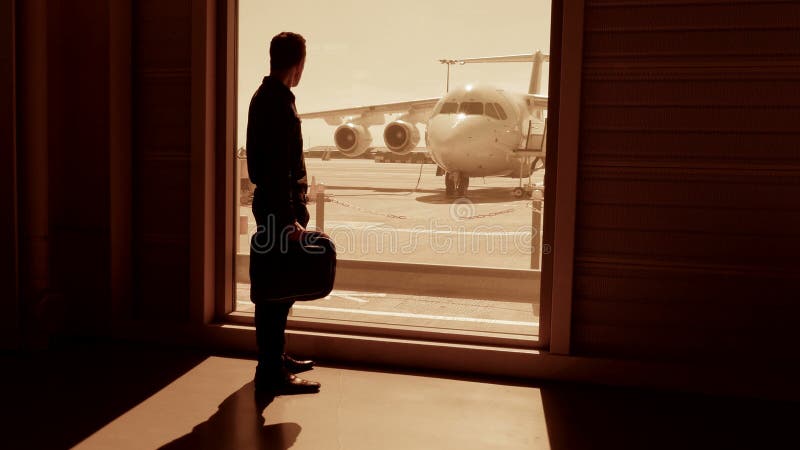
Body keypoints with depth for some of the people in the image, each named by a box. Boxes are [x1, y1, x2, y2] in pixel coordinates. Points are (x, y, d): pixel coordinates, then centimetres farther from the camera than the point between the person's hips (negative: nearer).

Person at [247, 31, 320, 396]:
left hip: (269, 202, 10)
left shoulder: (264, 96, 14)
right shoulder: (280, 102, -16)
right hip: (280, 206, -10)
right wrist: (289, 218, -23)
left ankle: (275, 358, 29)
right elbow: (279, 168, -22)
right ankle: (271, 373, 1)